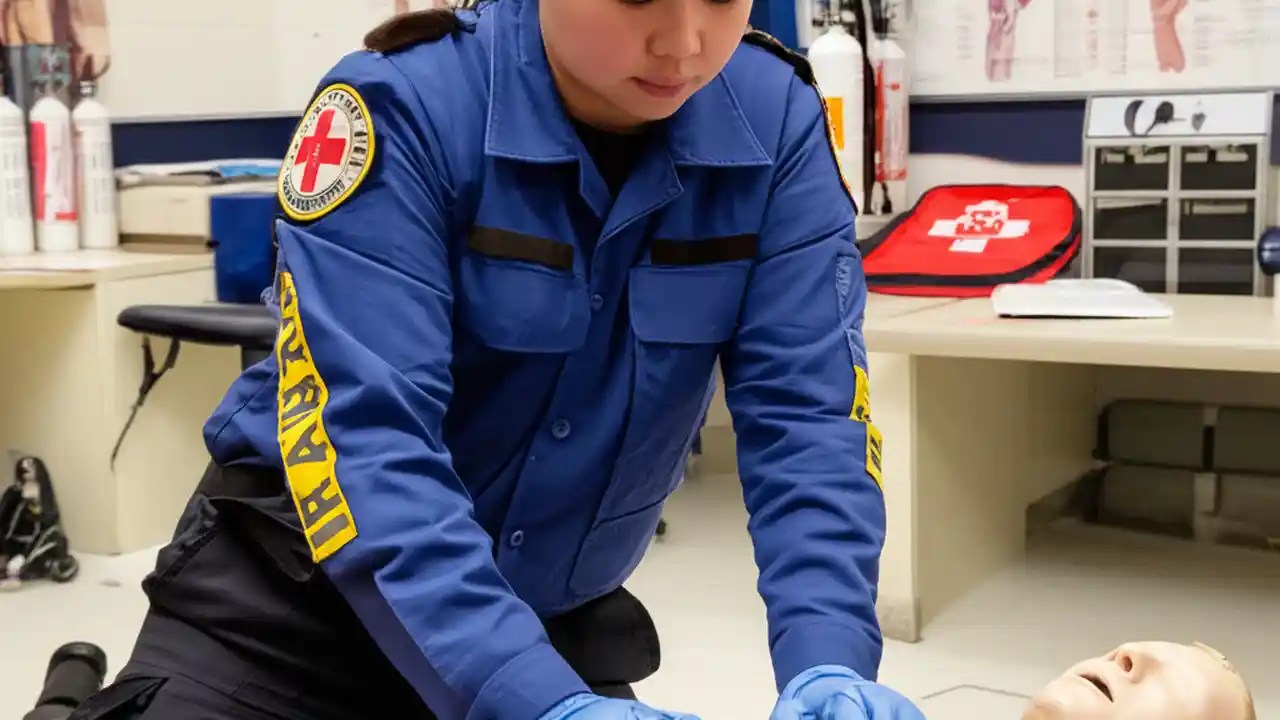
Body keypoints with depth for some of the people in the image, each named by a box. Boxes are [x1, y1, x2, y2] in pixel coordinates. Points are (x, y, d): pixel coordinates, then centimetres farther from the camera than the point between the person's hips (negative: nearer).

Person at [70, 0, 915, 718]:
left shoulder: (779, 124, -13)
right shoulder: (404, 108, -23)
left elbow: (807, 417, -17)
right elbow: (363, 434, -31)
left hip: (556, 615, 4)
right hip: (296, 591, -3)